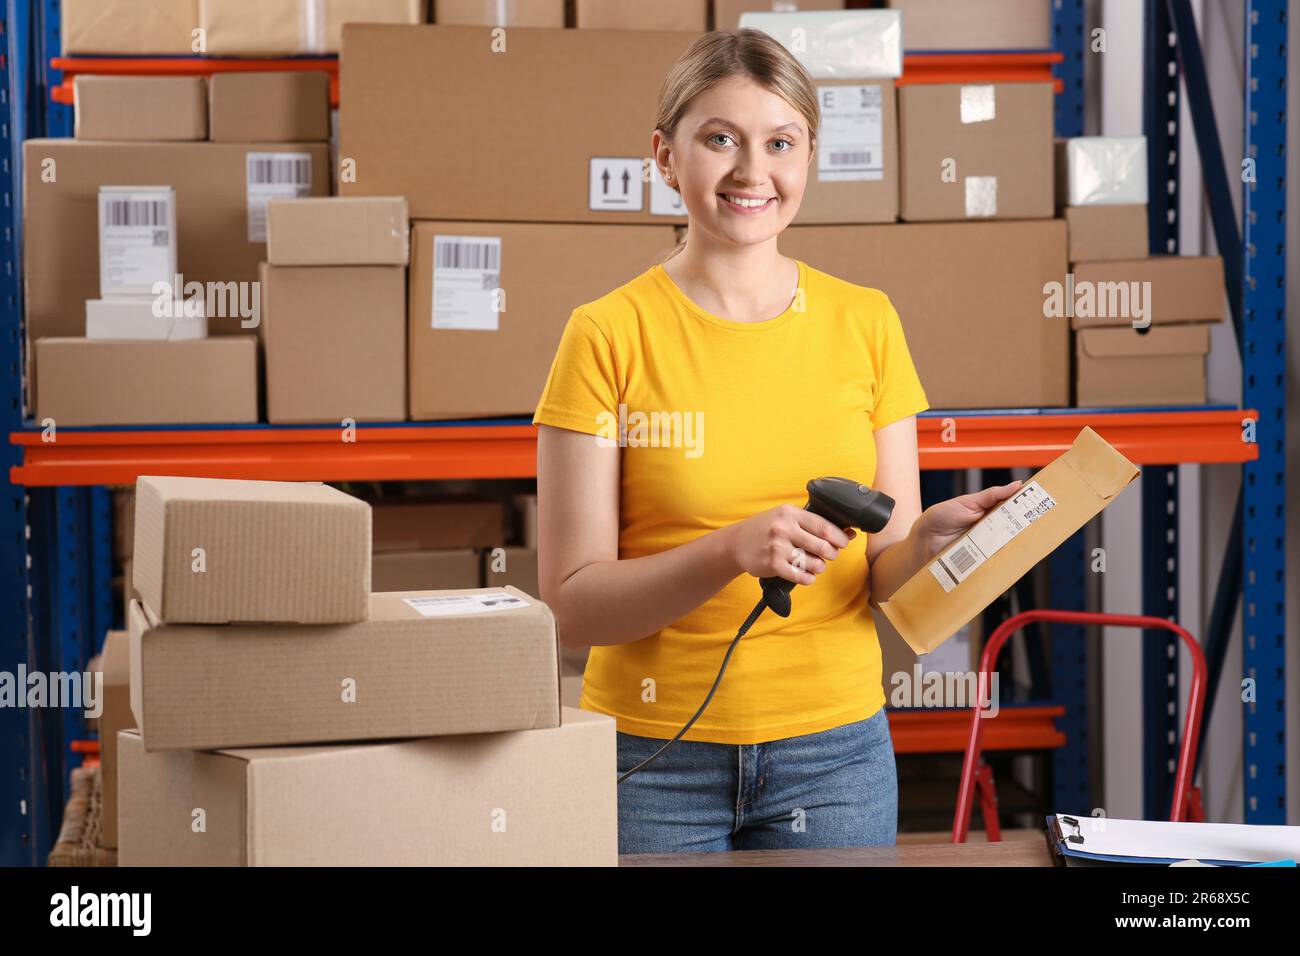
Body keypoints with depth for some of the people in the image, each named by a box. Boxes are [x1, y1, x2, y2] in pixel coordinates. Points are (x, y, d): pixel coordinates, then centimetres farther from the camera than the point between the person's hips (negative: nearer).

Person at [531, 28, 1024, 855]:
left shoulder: (866, 323, 3)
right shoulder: (609, 335, -6)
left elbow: (884, 580, 5)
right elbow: (573, 603, -9)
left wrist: (929, 541, -17)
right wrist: (734, 551, -24)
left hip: (835, 748, 2)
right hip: (656, 754, -2)